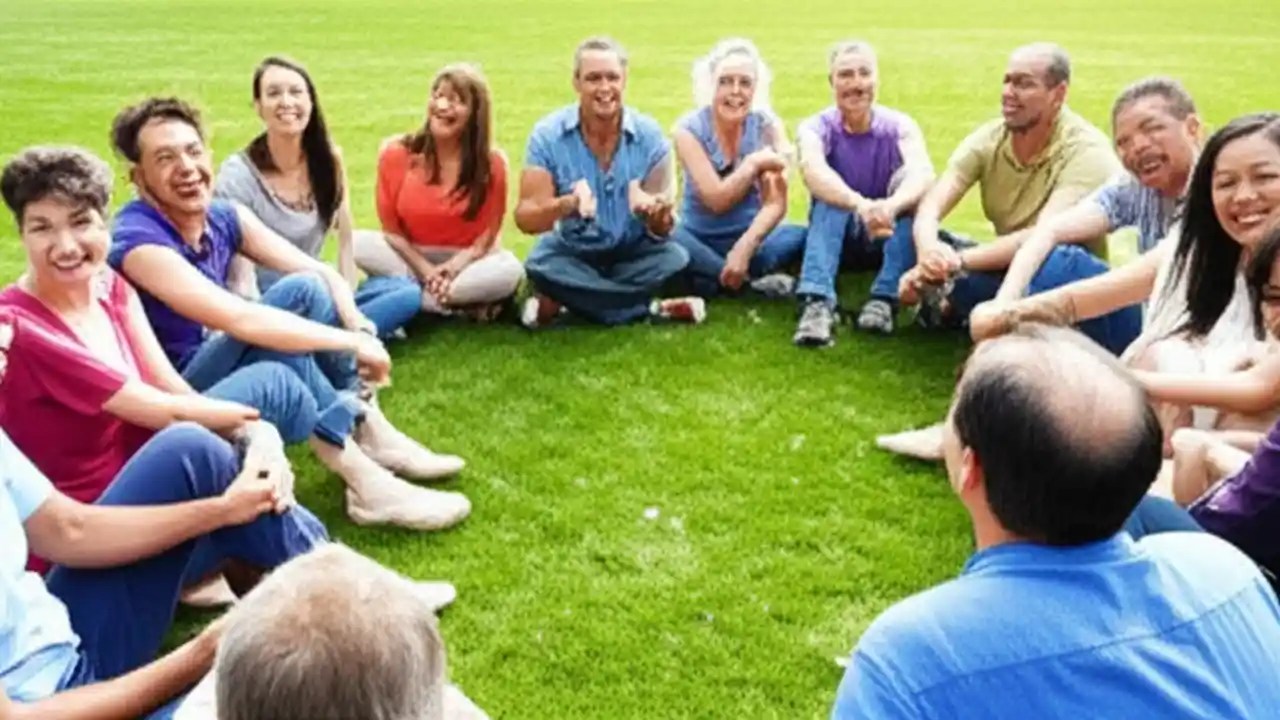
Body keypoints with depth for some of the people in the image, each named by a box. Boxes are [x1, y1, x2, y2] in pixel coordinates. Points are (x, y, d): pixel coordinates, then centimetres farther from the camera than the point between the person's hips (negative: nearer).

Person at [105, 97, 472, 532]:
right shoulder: (139, 244, -25)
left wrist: (362, 331, -22)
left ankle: (369, 435, -8)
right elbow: (240, 321, -36)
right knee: (292, 298, -25)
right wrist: (352, 343, -31)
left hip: (216, 369, 7)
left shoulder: (225, 218, -2)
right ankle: (363, 479, -30)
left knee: (306, 289, -11)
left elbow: (323, 273, -3)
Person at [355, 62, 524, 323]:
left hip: (466, 261, -1)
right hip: (410, 258, 2)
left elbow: (489, 233, -7)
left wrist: (454, 267, -23)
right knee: (358, 244, -27)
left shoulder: (491, 162, -11)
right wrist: (426, 270, -15)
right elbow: (391, 229, -3)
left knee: (510, 271, -32)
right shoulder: (396, 153, -9)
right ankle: (461, 304, -27)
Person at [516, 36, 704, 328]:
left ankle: (557, 304, -17)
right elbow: (525, 219, -21)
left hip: (631, 253, 1)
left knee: (674, 258, -28)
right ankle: (650, 309, -19)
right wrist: (565, 205, -42)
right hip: (570, 252, -1)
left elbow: (661, 230, -13)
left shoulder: (649, 135, -11)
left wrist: (657, 216, -38)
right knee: (541, 266, -33)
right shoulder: (548, 134, -14)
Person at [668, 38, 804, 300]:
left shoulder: (768, 127, -7)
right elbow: (716, 200, -17)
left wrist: (745, 247, -31)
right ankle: (754, 280, -27)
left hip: (750, 234, 2)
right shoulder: (690, 129, -11)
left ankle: (712, 278, -23)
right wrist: (754, 163, -20)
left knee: (800, 236, -27)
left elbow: (776, 203, -16)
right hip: (699, 239, -1)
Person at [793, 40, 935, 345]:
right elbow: (813, 171, -38)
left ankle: (885, 298, -35)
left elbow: (923, 174, -33)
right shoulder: (817, 127, -14)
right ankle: (817, 303, -47)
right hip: (836, 238, -1)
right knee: (830, 195, -31)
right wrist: (860, 205, -59)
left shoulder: (899, 126, -12)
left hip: (889, 239, 1)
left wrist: (891, 205, -57)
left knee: (909, 178, -27)